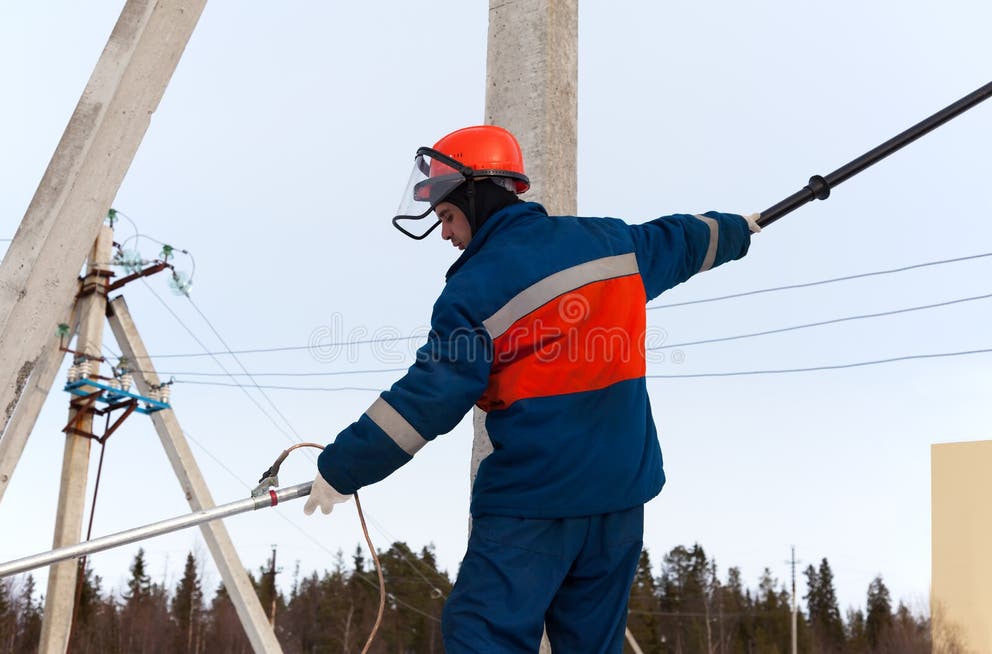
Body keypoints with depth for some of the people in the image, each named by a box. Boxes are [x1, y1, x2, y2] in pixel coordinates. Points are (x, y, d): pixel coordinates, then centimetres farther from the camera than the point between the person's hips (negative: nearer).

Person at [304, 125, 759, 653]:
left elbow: (428, 400, -14)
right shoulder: (611, 242, 7)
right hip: (622, 491, 7)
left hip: (532, 499, -7)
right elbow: (681, 240, 27)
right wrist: (737, 230, 49)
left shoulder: (476, 289, -12)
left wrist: (340, 470, -6)